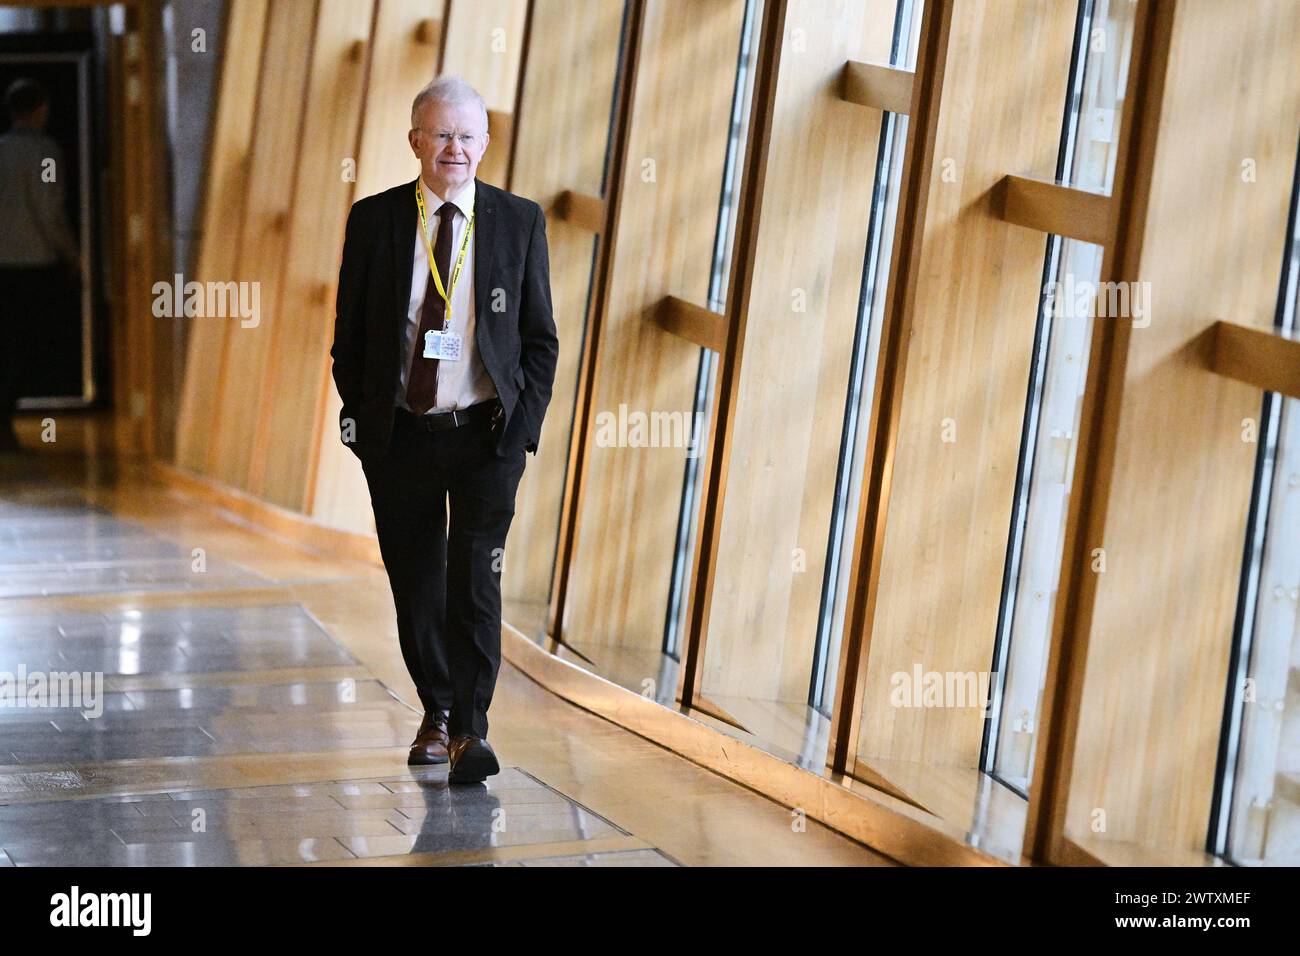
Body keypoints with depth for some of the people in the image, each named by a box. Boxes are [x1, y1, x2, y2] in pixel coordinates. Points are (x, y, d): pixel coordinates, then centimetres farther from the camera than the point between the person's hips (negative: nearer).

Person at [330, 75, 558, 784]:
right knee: (415, 581, 10)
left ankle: (470, 730, -8)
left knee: (475, 579, -11)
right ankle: (436, 712, 28)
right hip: (399, 434, 1)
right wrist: (359, 419, -1)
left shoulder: (519, 221, 2)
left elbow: (540, 337, 5)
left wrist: (522, 422, -5)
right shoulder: (373, 219, 2)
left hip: (487, 433, -1)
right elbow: (349, 333, 6)